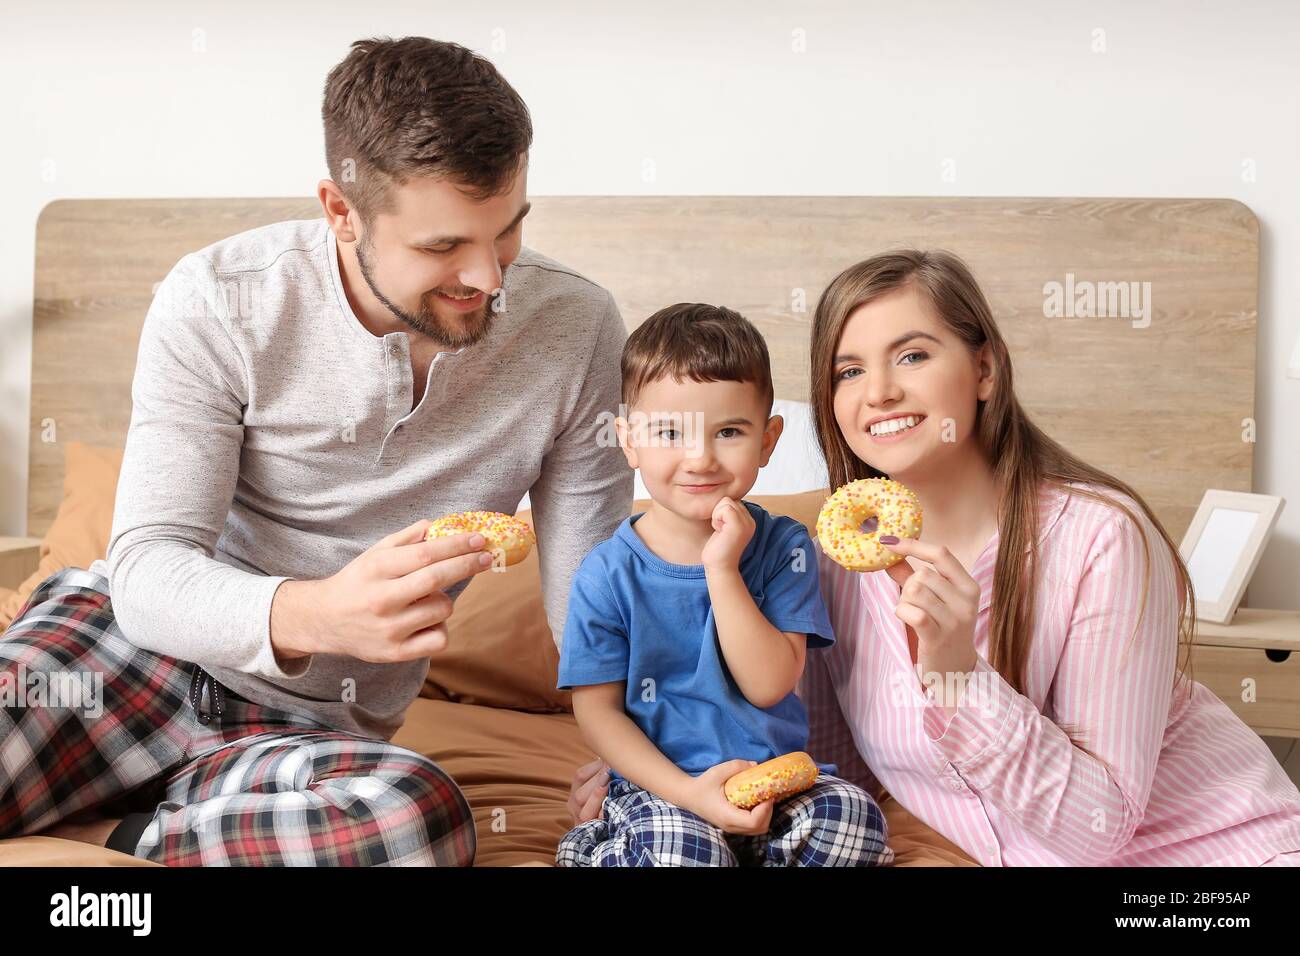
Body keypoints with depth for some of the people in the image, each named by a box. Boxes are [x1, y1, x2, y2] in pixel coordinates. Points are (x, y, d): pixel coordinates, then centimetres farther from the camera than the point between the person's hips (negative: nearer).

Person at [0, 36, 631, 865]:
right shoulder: (218, 305, -14)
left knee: (424, 815, -35)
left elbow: (587, 588, -2)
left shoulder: (575, 328, -9)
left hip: (310, 729, 2)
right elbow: (146, 571, -18)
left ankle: (91, 831, -9)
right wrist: (312, 614, -38)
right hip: (133, 642, -2)